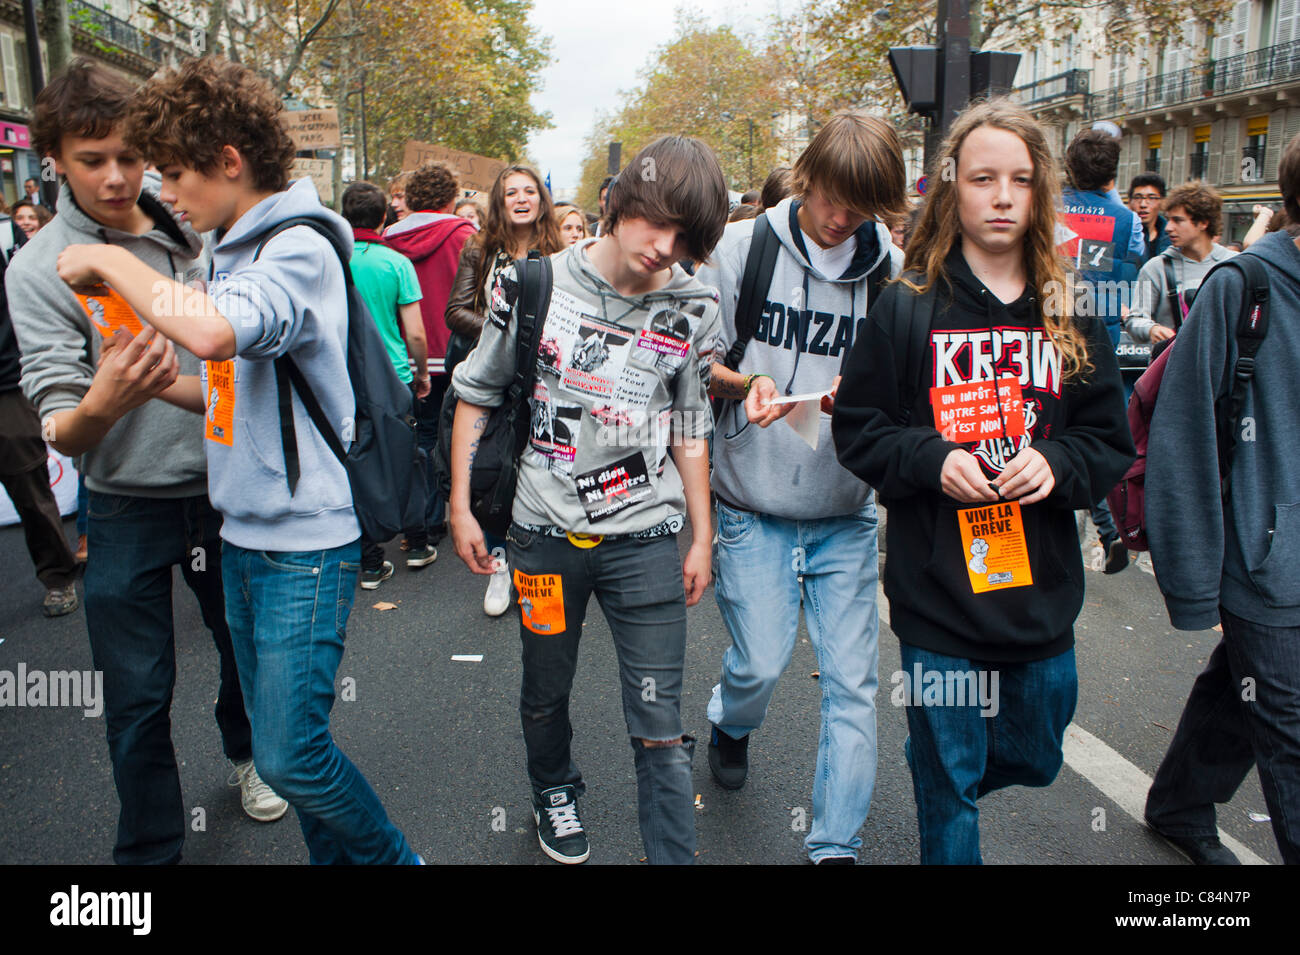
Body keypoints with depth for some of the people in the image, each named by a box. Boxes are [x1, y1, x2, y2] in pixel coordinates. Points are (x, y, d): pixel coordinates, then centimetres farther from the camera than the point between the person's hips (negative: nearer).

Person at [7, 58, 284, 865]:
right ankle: (150, 847, 26)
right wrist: (101, 404, -38)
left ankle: (247, 752, 49)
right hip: (127, 509, -3)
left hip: (224, 488, 4)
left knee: (247, 646, 20)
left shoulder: (189, 236, 0)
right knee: (138, 694, 5)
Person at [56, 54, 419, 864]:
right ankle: (334, 854, 34)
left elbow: (214, 331, -35)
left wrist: (109, 260, -20)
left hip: (305, 543, -9)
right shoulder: (234, 253, 11)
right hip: (243, 536, 9)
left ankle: (391, 858, 20)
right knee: (279, 740, 16)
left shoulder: (300, 250, -15)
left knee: (292, 754, -3)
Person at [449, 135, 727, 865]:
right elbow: (477, 393, 4)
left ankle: (674, 856, 18)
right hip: (545, 531, 1)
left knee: (661, 728, 0)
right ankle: (555, 792, 49)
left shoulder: (693, 309, -4)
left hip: (645, 537, -1)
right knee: (545, 695, 20)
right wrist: (461, 504, 3)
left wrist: (702, 538, 7)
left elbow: (689, 429, 6)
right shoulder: (533, 284, -7)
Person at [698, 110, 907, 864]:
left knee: (851, 681, 3)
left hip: (848, 511, 1)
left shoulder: (892, 270, -2)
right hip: (755, 505, -1)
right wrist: (744, 383, -16)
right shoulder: (744, 246, -1)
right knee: (762, 662, 1)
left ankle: (837, 845, 18)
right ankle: (731, 724, 39)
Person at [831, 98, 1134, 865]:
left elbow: (1111, 442, 7)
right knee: (948, 788, 10)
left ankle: (949, 771, 51)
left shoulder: (1070, 315, 3)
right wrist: (931, 458, -18)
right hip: (938, 594, -3)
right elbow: (857, 429, -2)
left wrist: (1057, 463, -13)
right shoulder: (908, 309, -5)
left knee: (1034, 760, 20)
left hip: (1043, 592, 4)